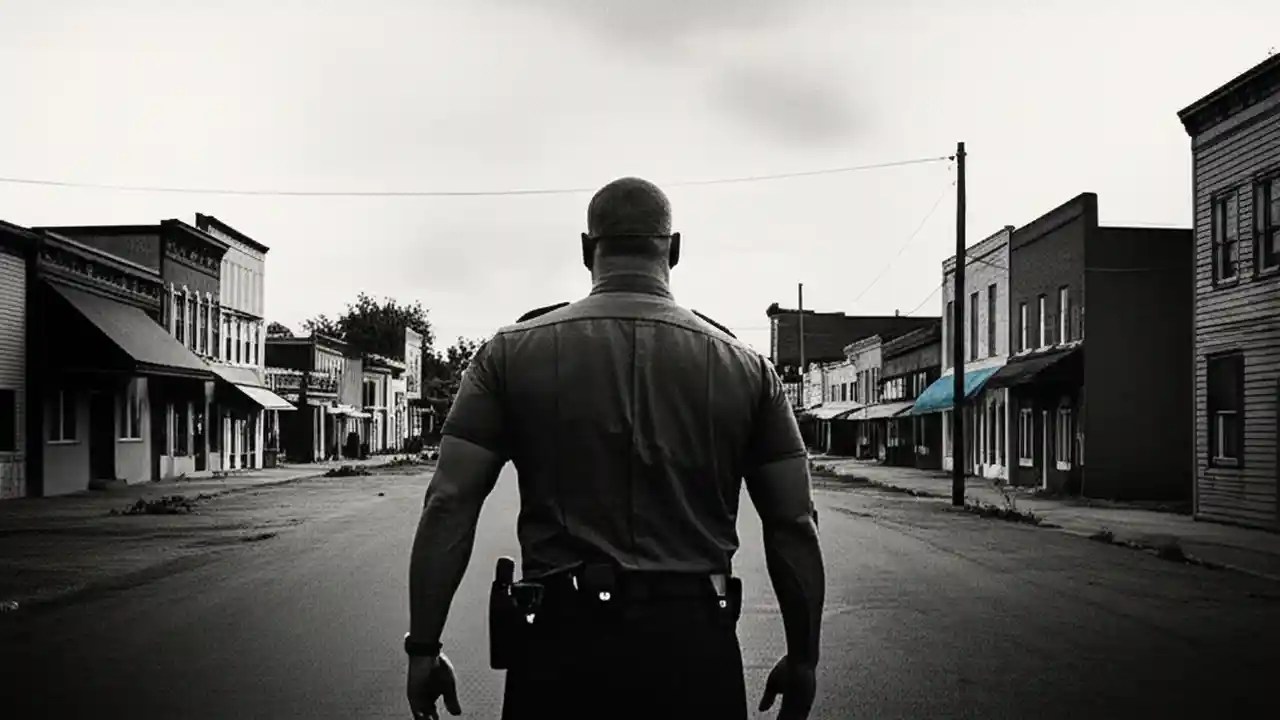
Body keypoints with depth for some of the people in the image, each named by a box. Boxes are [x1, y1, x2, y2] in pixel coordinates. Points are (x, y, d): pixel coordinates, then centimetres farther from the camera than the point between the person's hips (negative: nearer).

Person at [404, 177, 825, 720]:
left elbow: (449, 505, -3)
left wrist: (423, 649, 2)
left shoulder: (511, 354, 2)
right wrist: (802, 659, 13)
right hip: (694, 649, 1)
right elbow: (794, 525, 4)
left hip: (563, 641, 0)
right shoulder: (746, 368, 4)